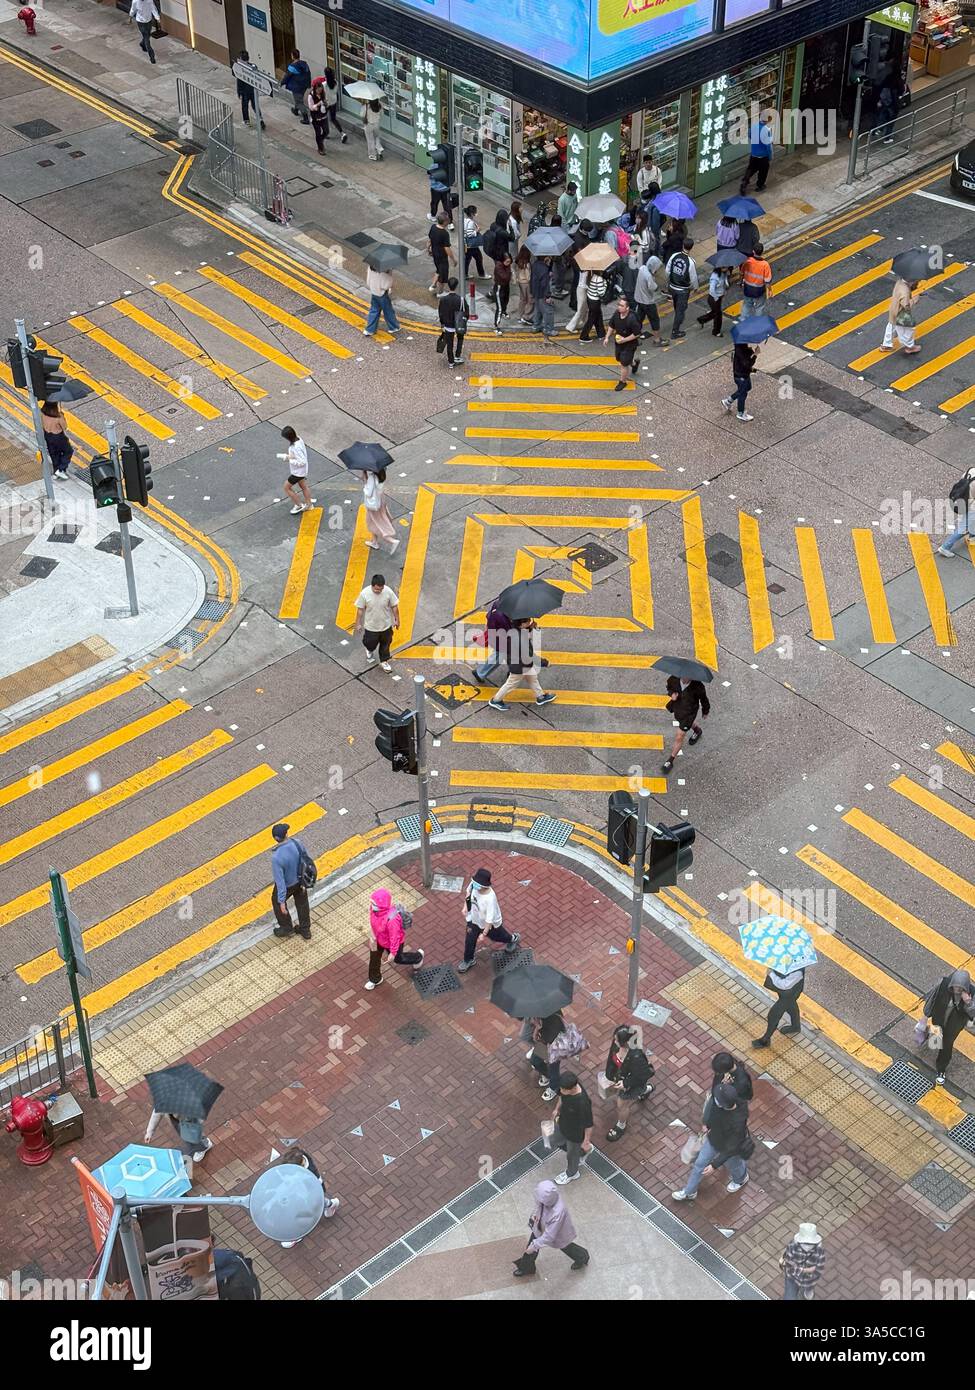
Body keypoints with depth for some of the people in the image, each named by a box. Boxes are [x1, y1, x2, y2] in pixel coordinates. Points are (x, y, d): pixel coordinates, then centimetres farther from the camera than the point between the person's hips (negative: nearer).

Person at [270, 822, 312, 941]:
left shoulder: (276, 857, -39)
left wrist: (282, 901, -20)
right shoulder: (297, 843, -25)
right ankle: (305, 931, 47)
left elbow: (280, 881, -31)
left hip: (287, 885, -4)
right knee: (302, 904, 27)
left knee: (277, 903, 27)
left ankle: (287, 928, 48)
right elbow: (307, 859, -6)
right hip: (301, 881, 4)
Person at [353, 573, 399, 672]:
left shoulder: (388, 591, -22)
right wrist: (358, 624, -5)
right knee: (370, 644, 16)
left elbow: (394, 606, -6)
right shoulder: (365, 593, -25)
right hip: (371, 626, -1)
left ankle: (384, 661, 44)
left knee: (386, 643, 20)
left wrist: (397, 620, 2)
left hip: (386, 625, 2)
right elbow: (360, 609, -12)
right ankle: (370, 651, 54)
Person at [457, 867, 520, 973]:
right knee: (469, 940, 16)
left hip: (491, 924, -4)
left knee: (496, 936, 28)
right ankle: (468, 961, 44)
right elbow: (469, 891, -1)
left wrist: (484, 934, -26)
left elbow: (490, 919, -35)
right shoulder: (473, 884, -29)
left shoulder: (490, 898, -46)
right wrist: (465, 906, 2)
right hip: (474, 919, 4)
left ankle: (513, 938, 61)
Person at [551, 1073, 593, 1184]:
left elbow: (588, 1124, -28)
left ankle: (571, 1174, 55)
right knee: (555, 1141, 32)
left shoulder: (583, 1103, -44)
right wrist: (557, 1109, 12)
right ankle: (581, 1150, 54)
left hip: (576, 1133, -7)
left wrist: (586, 1142, -16)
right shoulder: (566, 1087, -25)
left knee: (571, 1155, 23)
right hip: (563, 1124, 7)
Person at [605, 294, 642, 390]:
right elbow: (611, 326, 4)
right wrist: (607, 338, 0)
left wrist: (624, 340, -25)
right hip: (618, 342, 7)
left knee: (624, 363, 3)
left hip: (629, 344, -7)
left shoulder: (632, 318, -33)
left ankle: (622, 382, 26)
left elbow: (636, 334, -24)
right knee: (620, 359, 27)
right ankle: (634, 362, 57)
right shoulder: (617, 314, -14)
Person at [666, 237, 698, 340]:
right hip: (683, 290, -5)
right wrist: (694, 288, 4)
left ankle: (677, 325, 47)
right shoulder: (690, 262, -25)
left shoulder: (674, 256, -13)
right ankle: (675, 332, 18)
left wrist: (669, 282, 16)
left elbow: (667, 271, -2)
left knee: (677, 308, 26)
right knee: (680, 310, 11)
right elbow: (693, 278, -16)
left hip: (672, 287, 5)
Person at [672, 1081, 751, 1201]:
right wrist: (707, 1123, 10)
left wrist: (715, 1165, -25)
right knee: (699, 1163, 21)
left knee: (733, 1165, 29)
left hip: (729, 1147, -5)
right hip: (713, 1138, 5)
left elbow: (731, 1149, -31)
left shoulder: (737, 1123, -46)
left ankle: (741, 1179, 65)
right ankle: (689, 1192, 45)